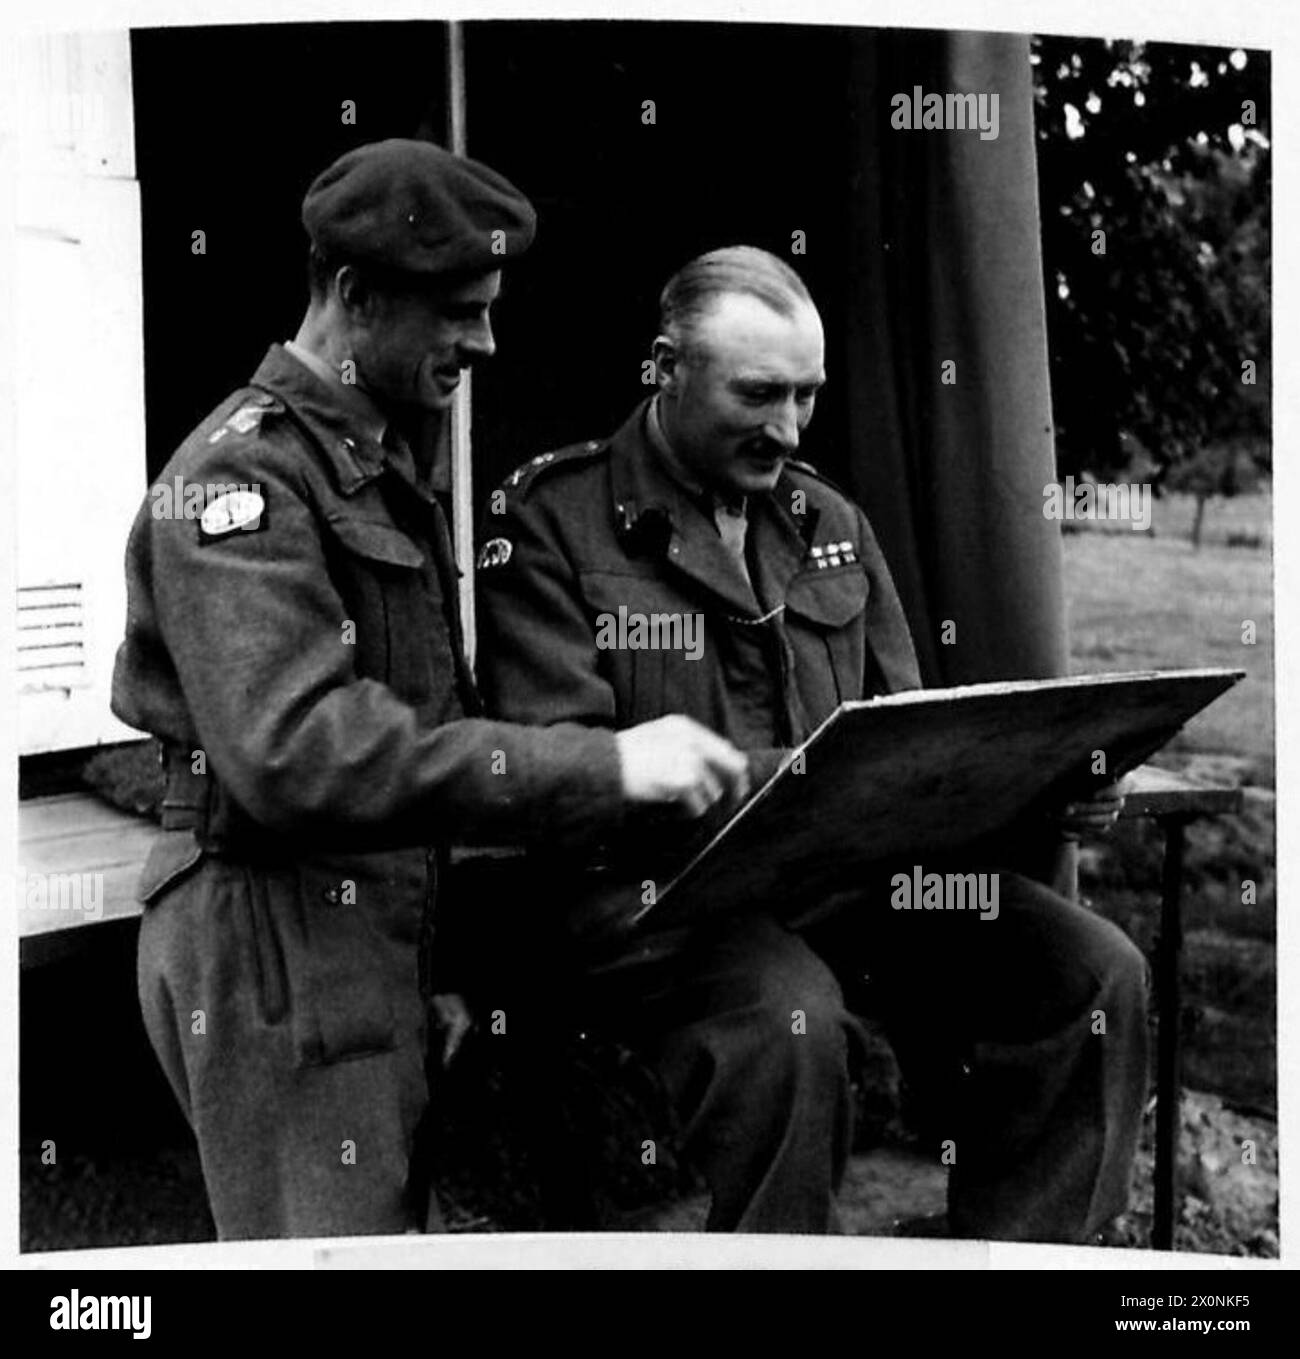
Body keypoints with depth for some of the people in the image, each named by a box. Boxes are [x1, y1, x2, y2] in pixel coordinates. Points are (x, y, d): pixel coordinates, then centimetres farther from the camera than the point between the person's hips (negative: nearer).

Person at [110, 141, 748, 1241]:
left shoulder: (385, 461, 18)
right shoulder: (245, 473, -14)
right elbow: (296, 750, -29)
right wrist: (599, 767, -31)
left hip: (380, 924, 9)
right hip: (276, 936, -9)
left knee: (399, 1225, 14)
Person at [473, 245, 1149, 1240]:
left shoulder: (831, 522, 17)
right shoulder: (548, 521, -2)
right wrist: (779, 778, -25)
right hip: (650, 881, -5)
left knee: (1098, 974, -13)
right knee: (788, 1020, -37)